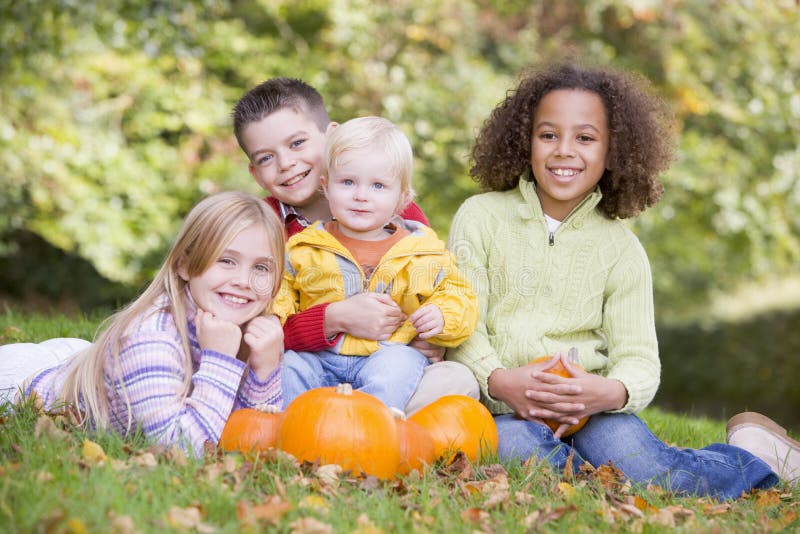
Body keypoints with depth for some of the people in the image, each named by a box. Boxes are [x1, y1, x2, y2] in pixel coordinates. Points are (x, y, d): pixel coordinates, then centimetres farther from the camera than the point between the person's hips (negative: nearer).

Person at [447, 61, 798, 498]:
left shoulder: (621, 248, 8)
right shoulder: (481, 217, 4)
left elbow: (638, 356, 1)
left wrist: (611, 393, -23)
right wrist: (498, 380, -23)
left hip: (591, 408, 2)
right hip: (502, 406, -1)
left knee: (633, 464, -27)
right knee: (516, 452, -36)